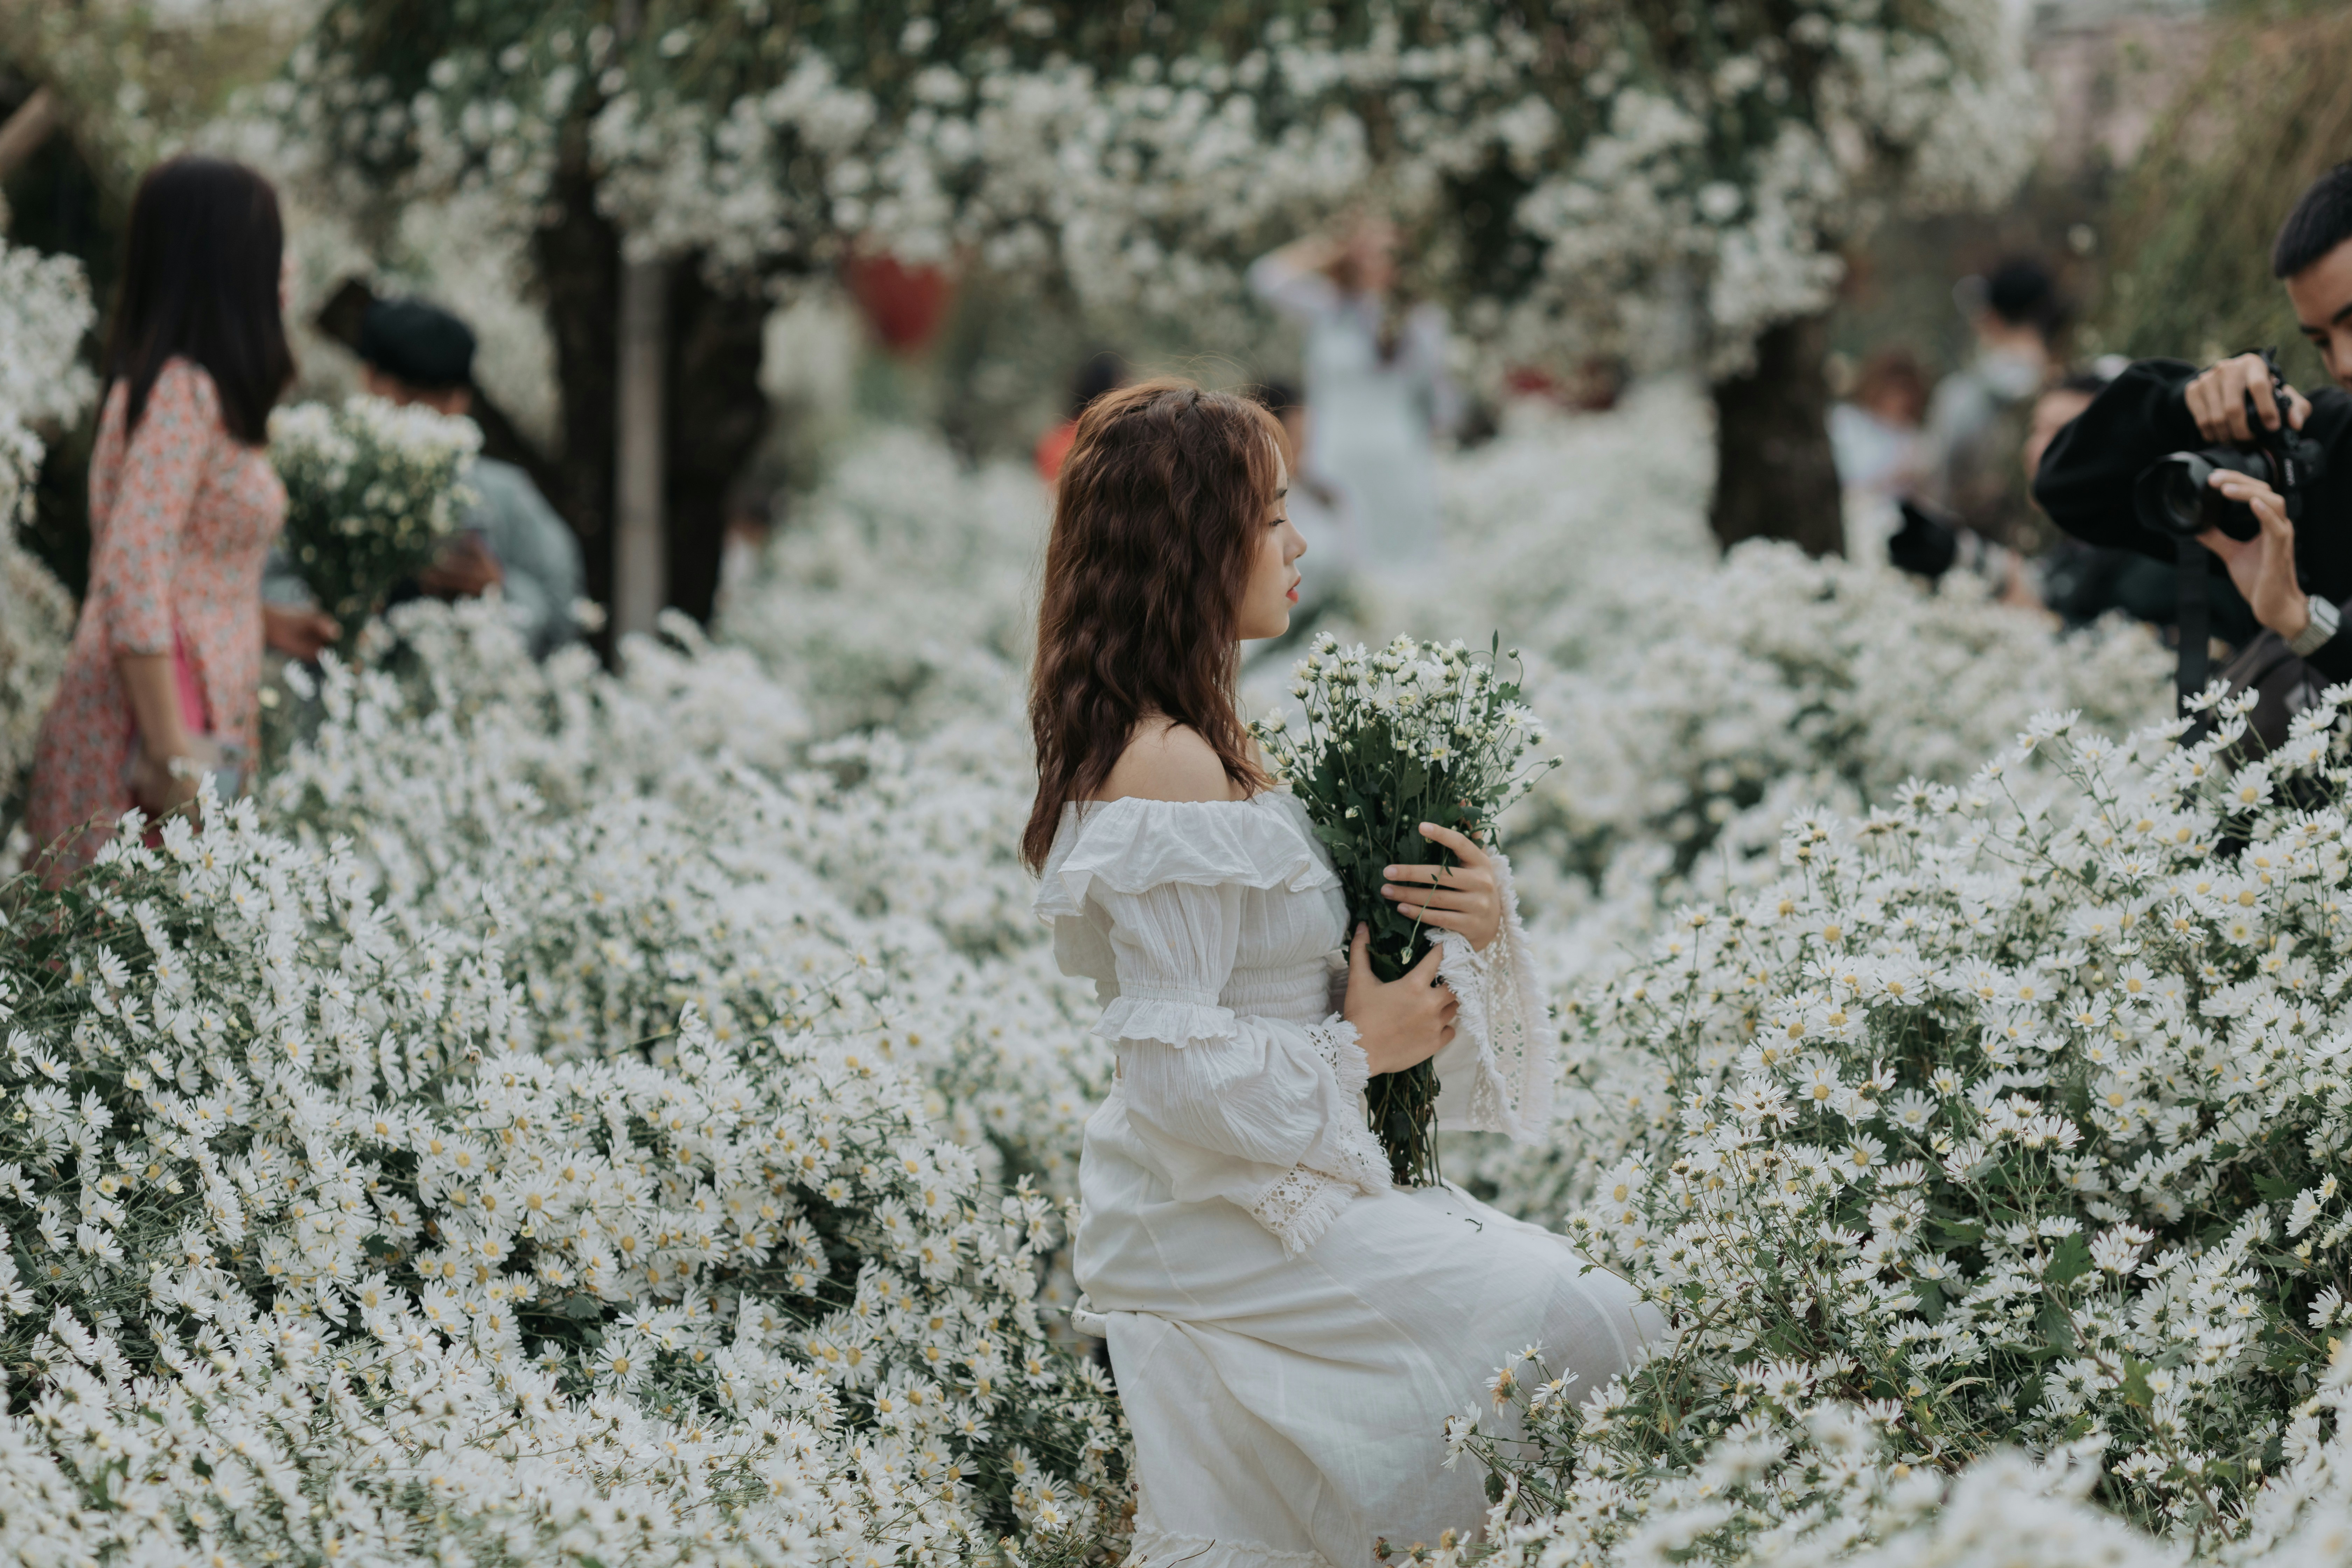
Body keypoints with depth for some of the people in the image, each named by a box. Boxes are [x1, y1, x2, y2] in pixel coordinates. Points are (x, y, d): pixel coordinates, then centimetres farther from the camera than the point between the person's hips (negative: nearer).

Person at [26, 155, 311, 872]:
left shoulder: (194, 391, 18)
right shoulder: (180, 394, -12)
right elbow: (132, 583, -19)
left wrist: (269, 620, 34)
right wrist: (173, 760, -21)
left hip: (198, 725, 9)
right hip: (150, 732, -9)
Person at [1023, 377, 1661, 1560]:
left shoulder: (1208, 748, 12)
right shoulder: (1170, 772, -19)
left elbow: (1315, 960, 19)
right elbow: (1172, 1067, -23)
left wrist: (1478, 919, 1)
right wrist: (1359, 1049, -11)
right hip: (1215, 1228, -10)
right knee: (1582, 1329, -15)